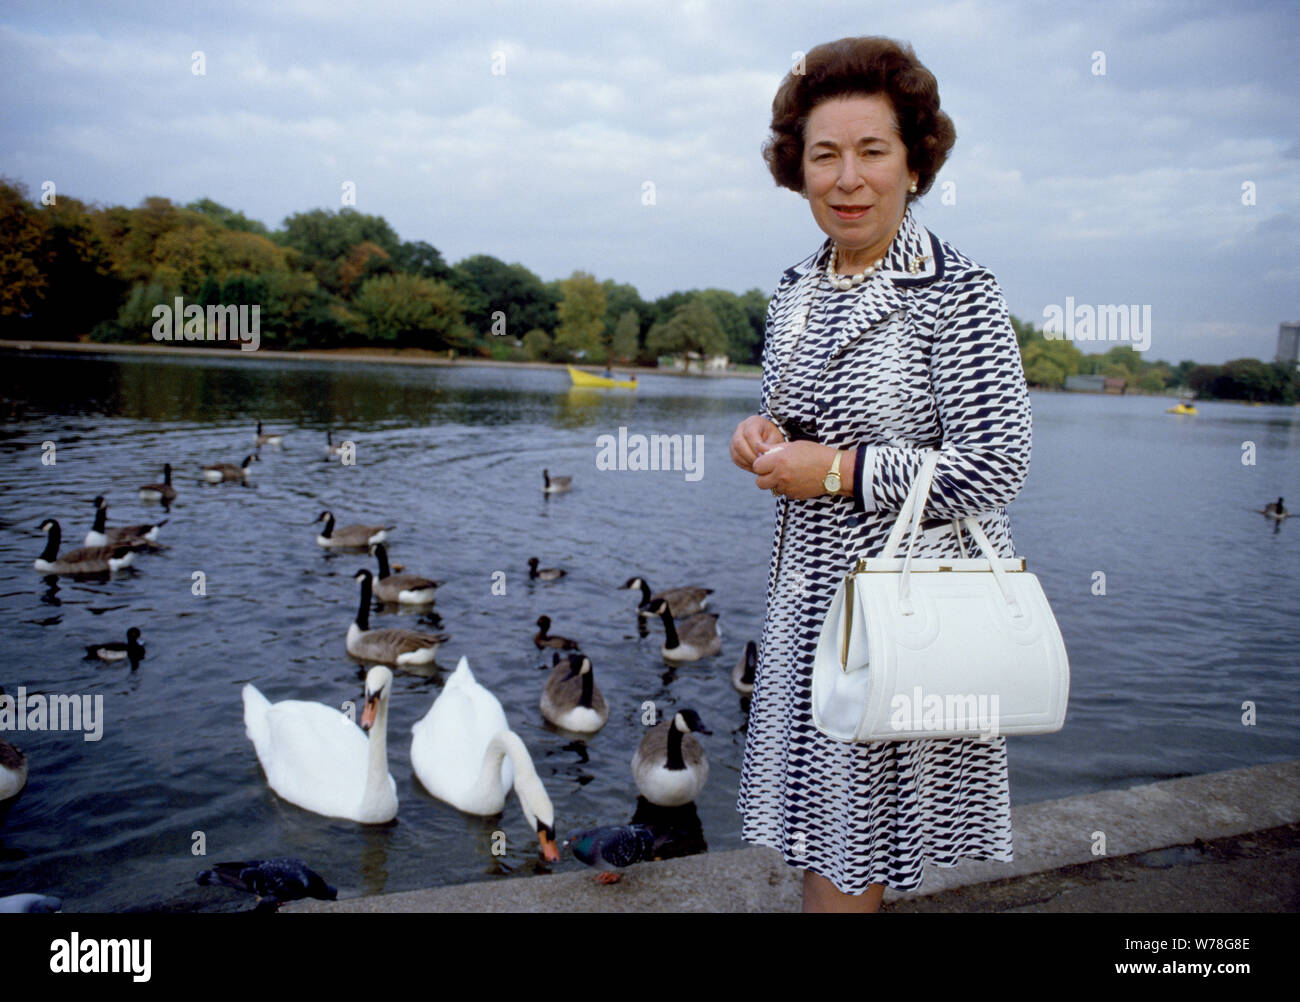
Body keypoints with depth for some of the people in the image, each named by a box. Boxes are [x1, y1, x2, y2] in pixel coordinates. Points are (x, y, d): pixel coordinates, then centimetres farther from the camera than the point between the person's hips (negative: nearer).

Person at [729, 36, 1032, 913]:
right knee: (816, 799, 16)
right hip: (812, 580, 6)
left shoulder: (958, 295, -15)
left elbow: (996, 467, -18)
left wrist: (835, 470, -18)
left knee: (850, 843, 6)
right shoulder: (798, 292, 7)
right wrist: (765, 436, -3)